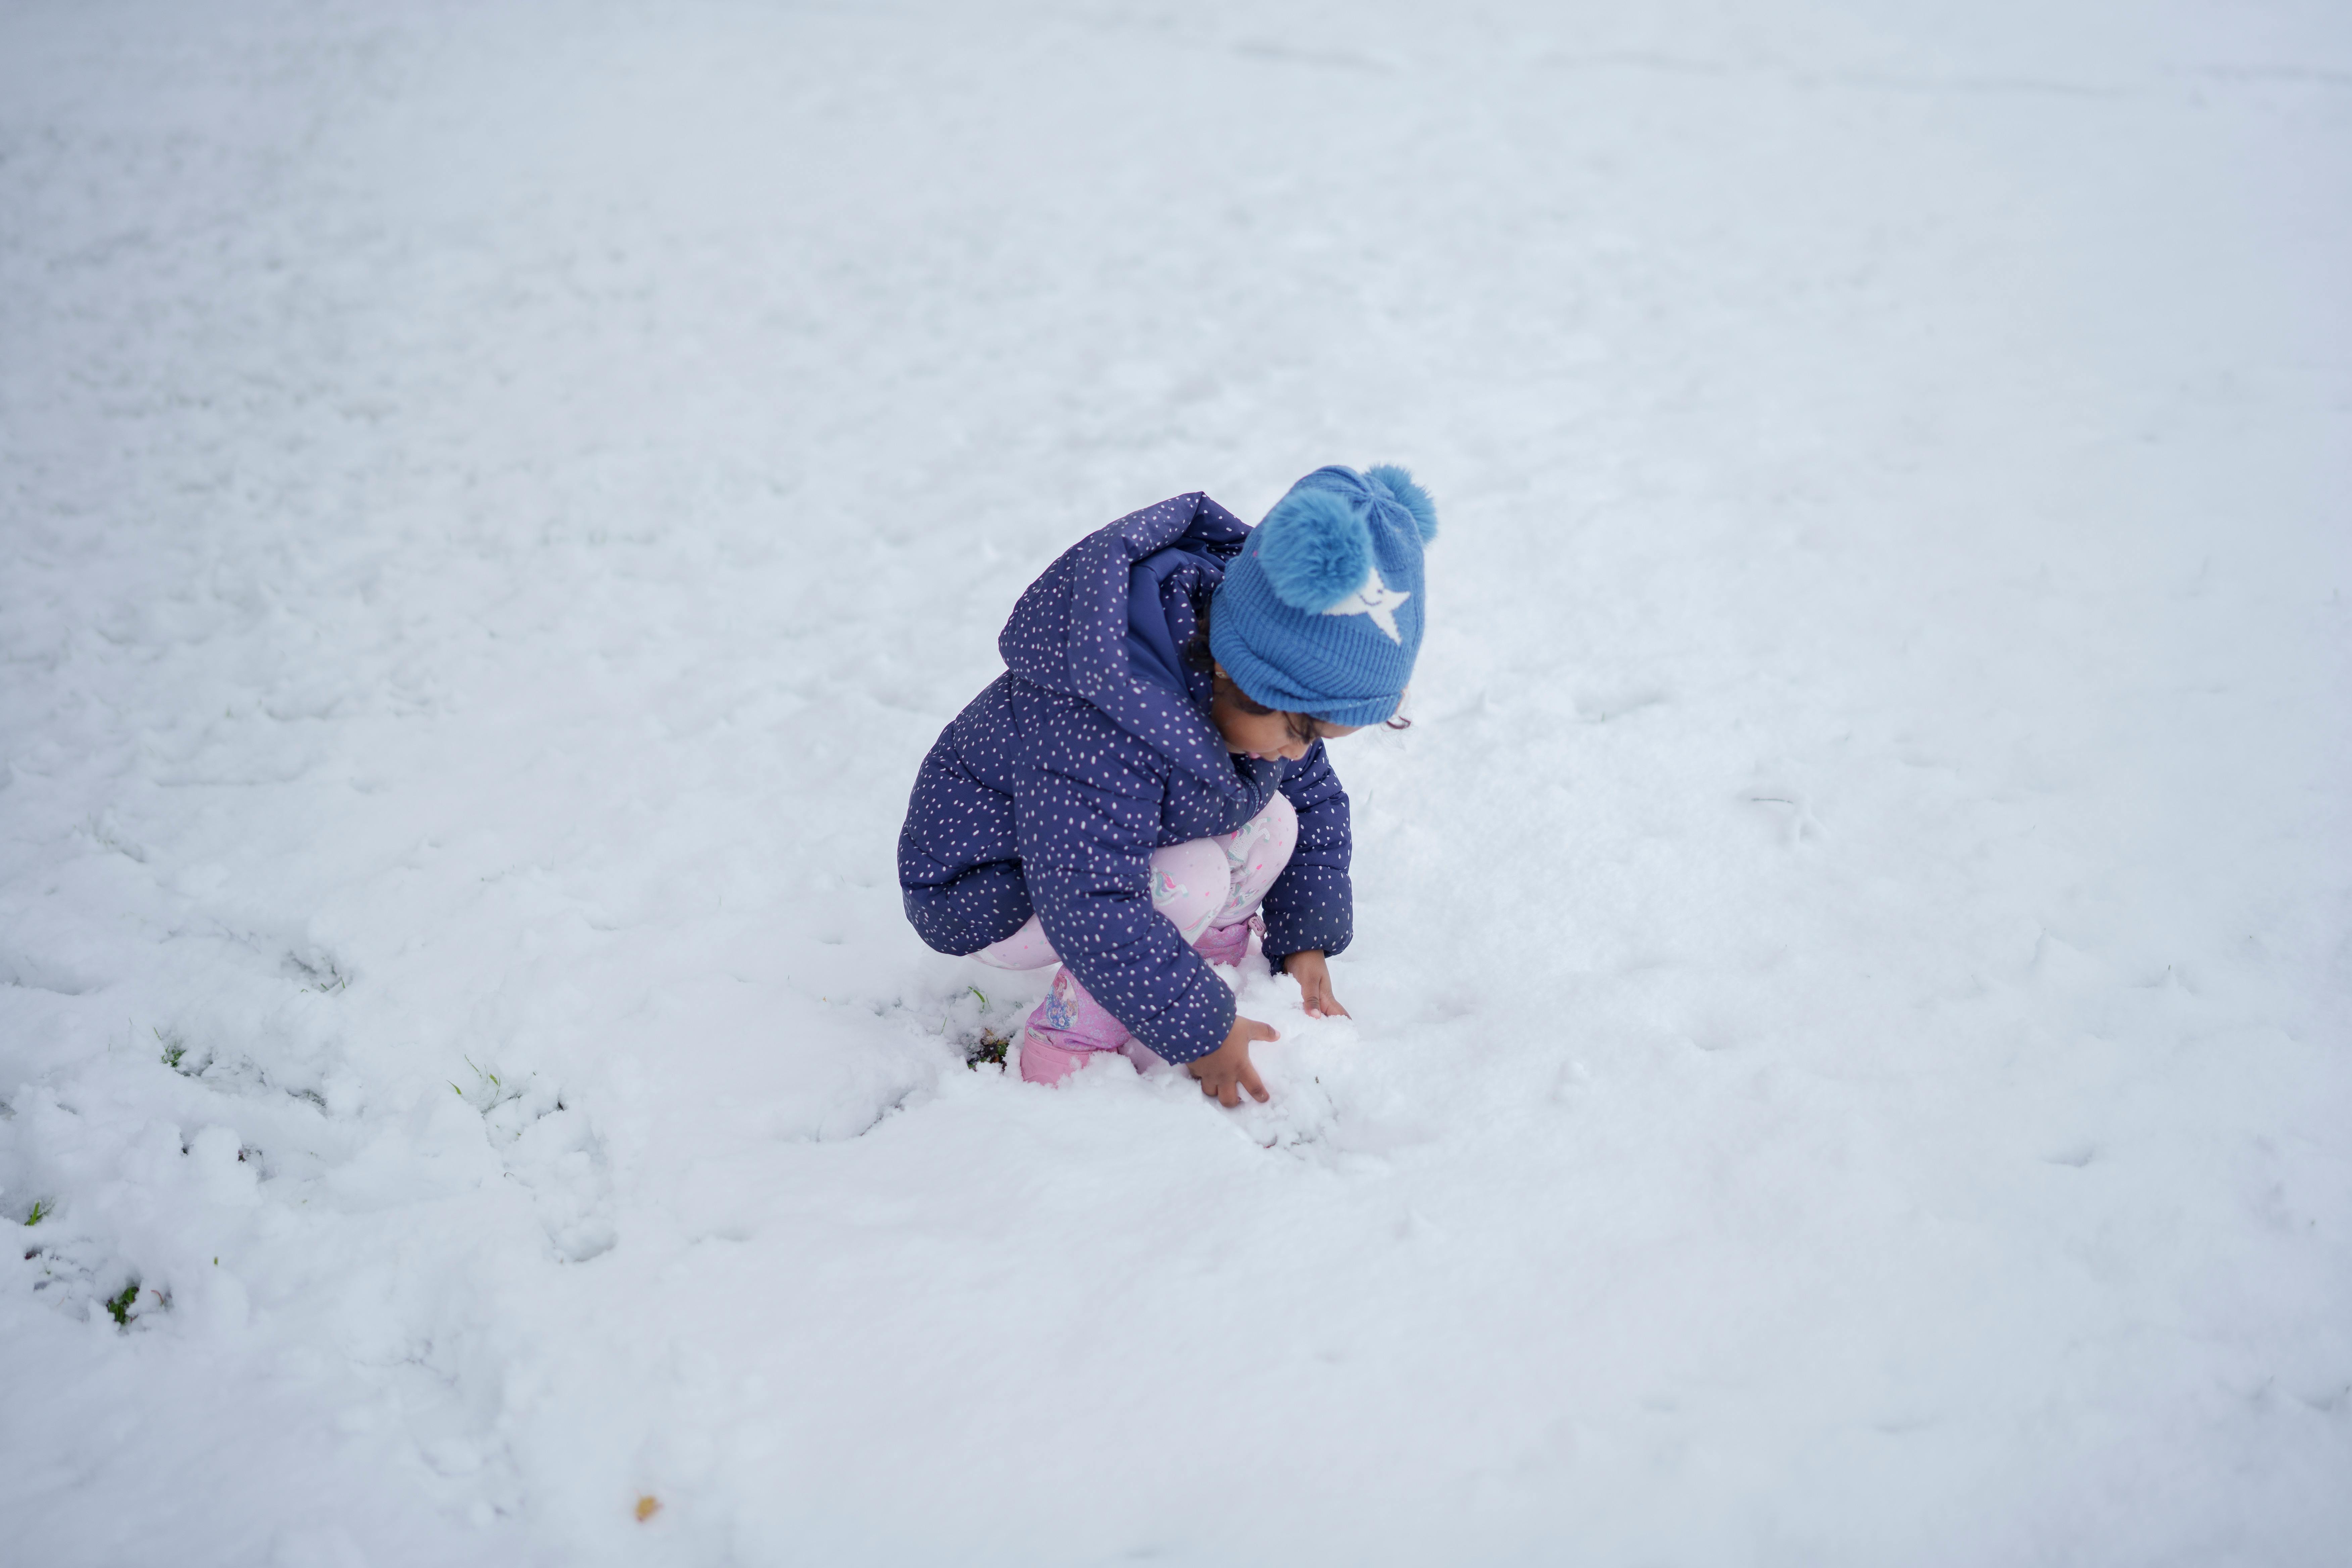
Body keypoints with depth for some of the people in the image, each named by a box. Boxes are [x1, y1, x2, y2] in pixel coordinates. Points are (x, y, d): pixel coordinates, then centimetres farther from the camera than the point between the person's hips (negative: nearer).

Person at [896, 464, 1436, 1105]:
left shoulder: (1265, 690, -14)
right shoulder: (1097, 722, -41)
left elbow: (1316, 800, 2)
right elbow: (1089, 908, -41)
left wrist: (1307, 942, -6)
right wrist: (1202, 1032, -34)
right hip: (992, 894, -8)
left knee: (1272, 823, -11)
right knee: (1191, 881, -30)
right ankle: (1066, 1041, -11)